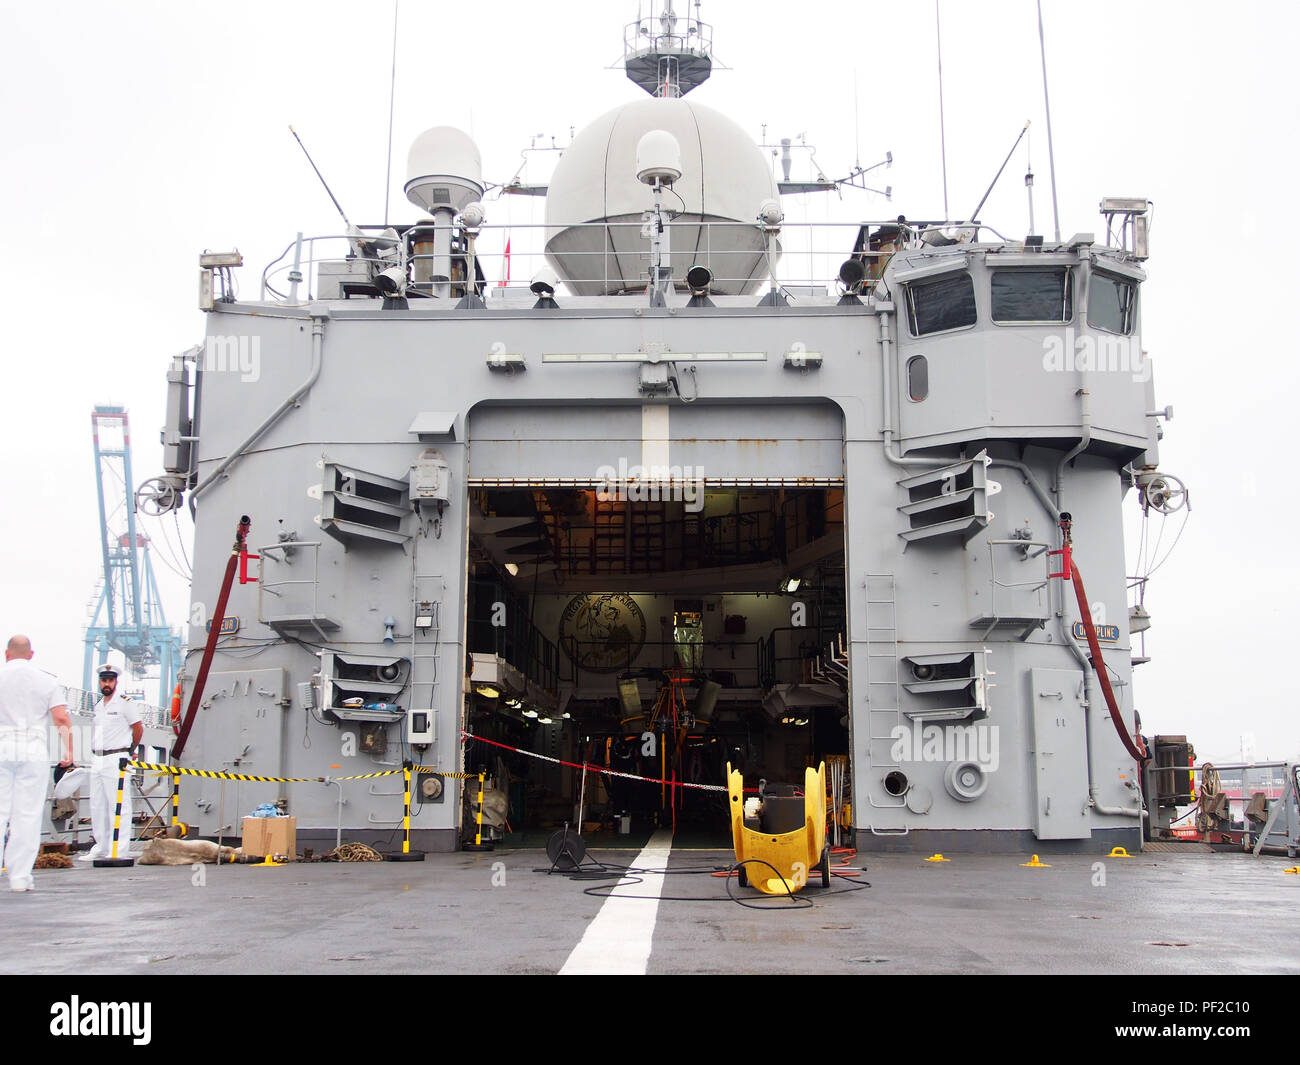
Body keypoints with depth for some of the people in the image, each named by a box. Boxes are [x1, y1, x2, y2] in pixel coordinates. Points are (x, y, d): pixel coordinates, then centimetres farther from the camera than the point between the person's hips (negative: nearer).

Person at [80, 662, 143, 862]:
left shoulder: (125, 703, -3)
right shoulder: (98, 706, 17)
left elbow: (138, 728, 0)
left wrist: (128, 750, 9)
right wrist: (94, 751, 18)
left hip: (116, 759, -8)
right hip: (97, 760, 8)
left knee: (118, 805, -9)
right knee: (97, 806, 11)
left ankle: (119, 850, -10)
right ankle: (101, 847, 20)